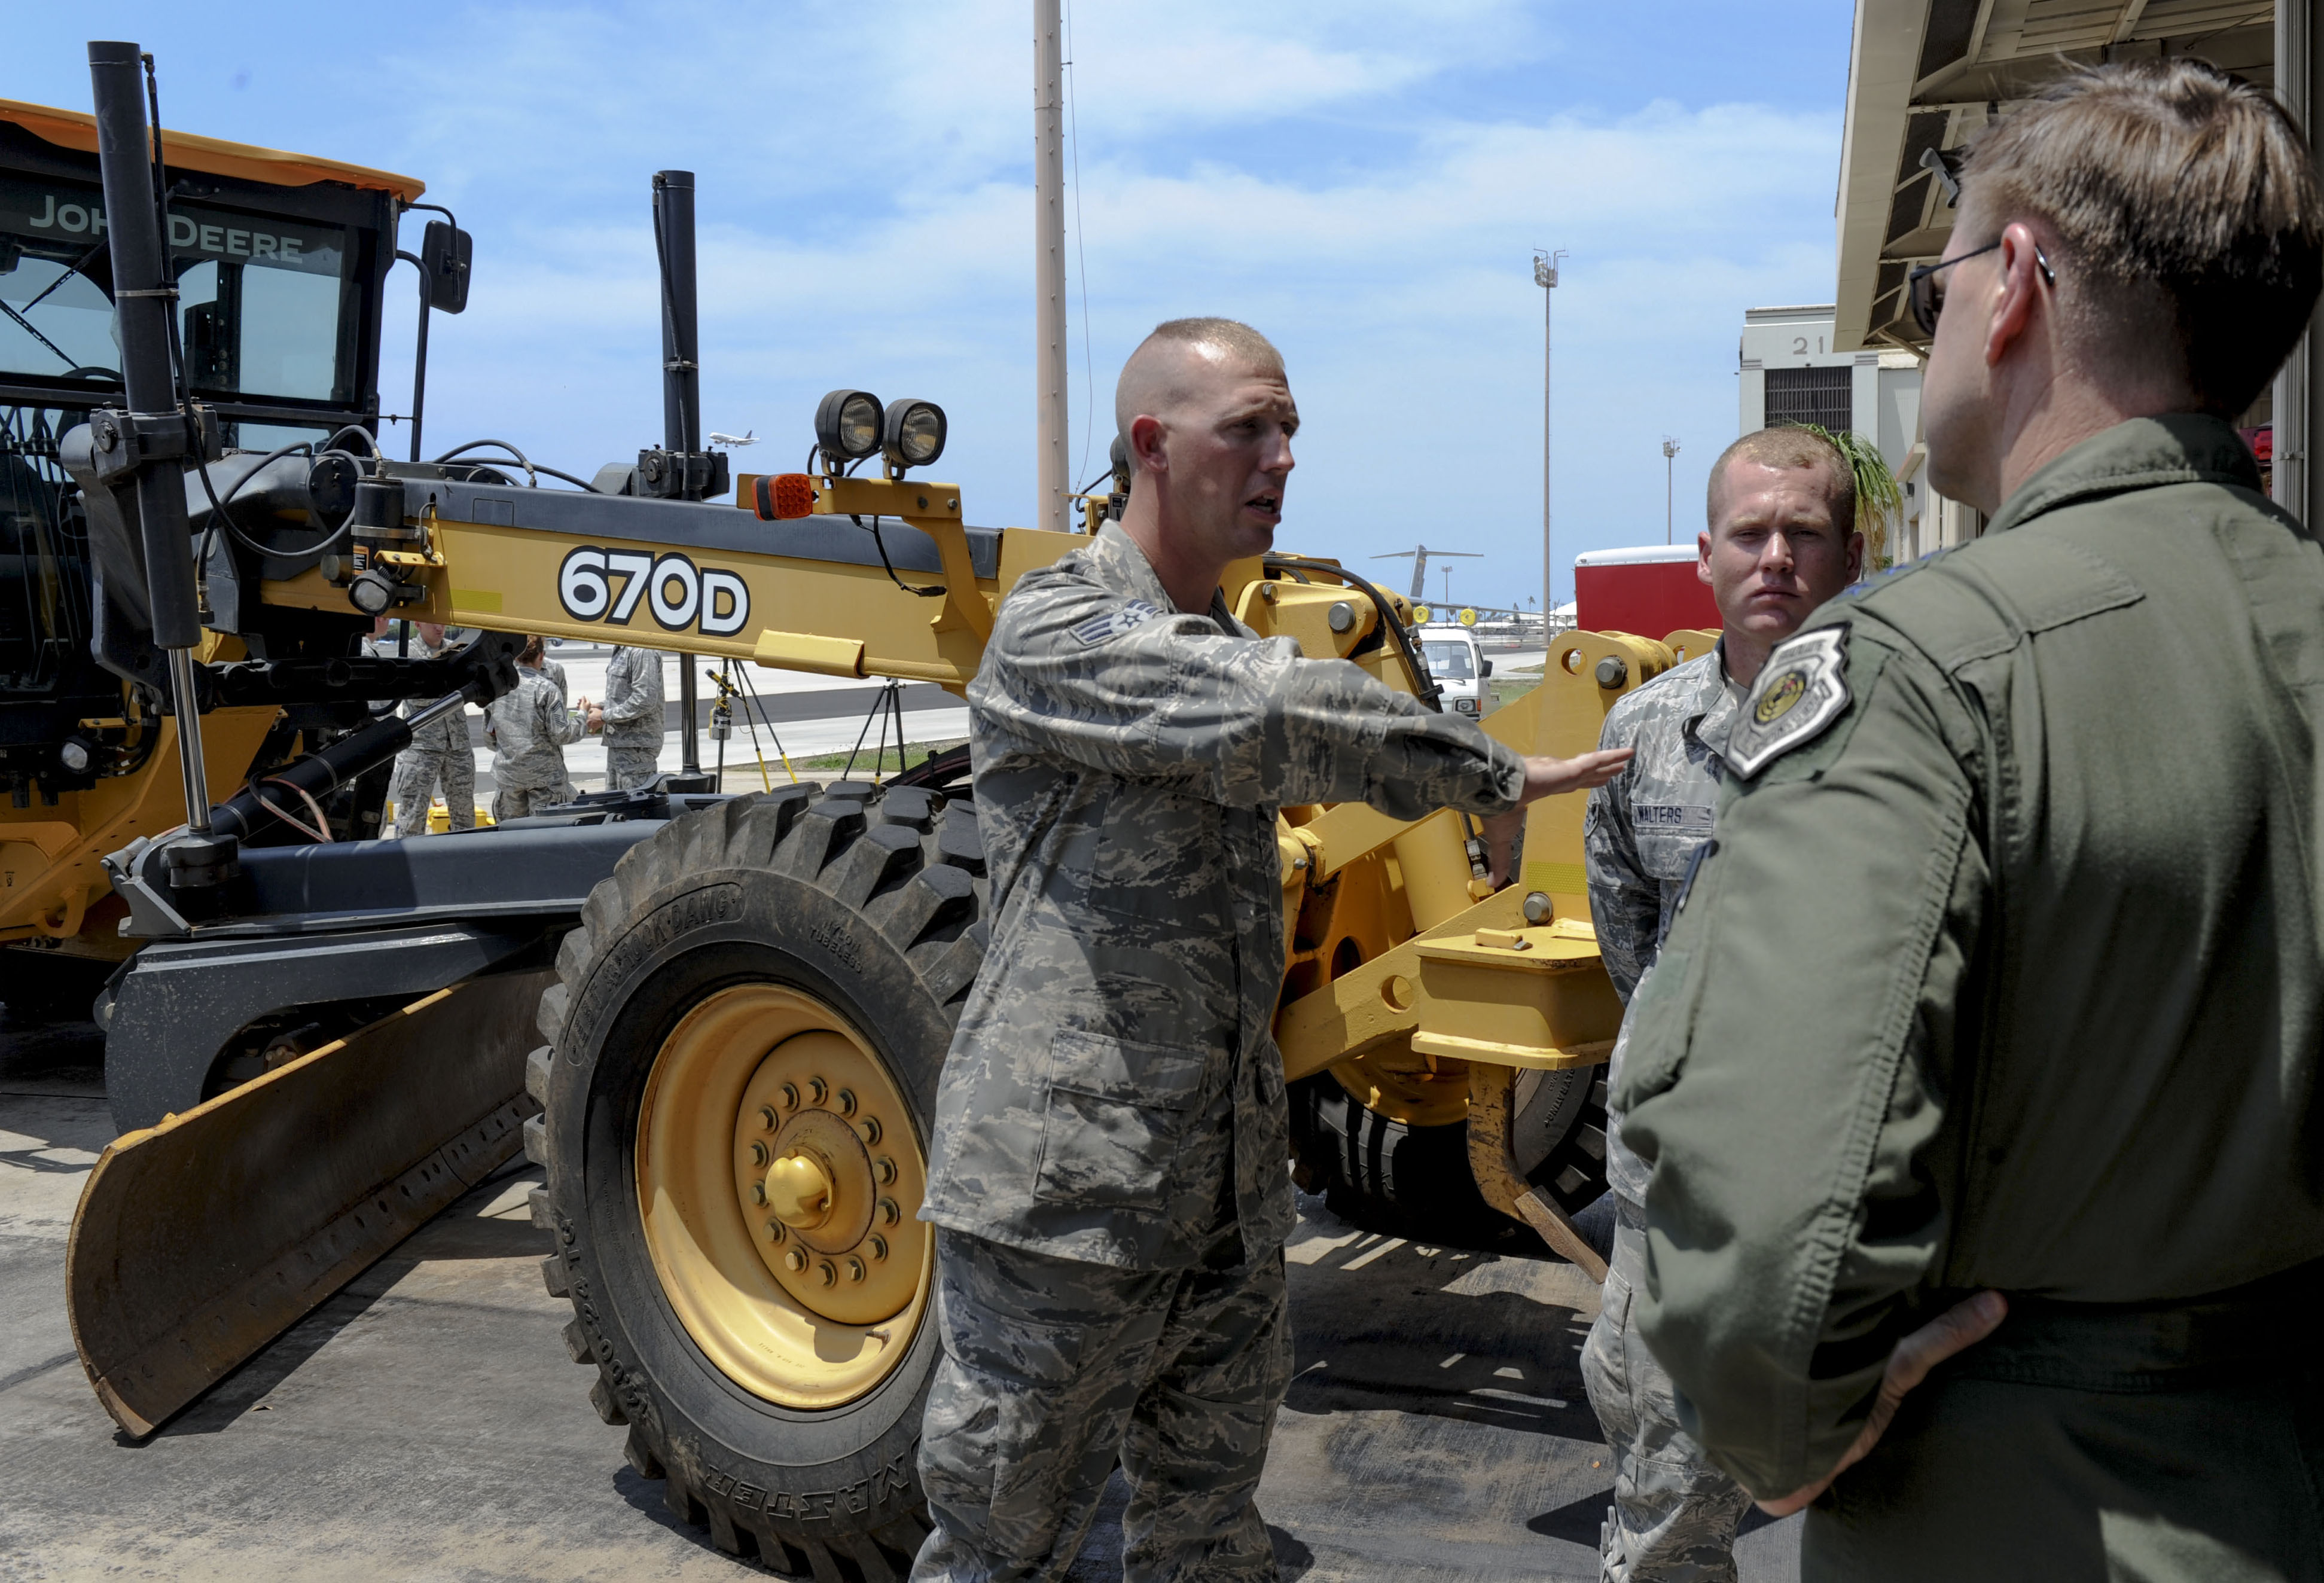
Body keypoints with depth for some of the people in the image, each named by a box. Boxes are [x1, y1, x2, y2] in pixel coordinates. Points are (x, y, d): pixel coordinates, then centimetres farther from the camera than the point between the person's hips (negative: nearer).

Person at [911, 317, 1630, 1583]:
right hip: (1062, 1201, -8)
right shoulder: (1054, 633, -14)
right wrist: (1490, 778, -16)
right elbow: (1289, 714, -29)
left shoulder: (1223, 647, 15)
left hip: (1227, 1201, 8)